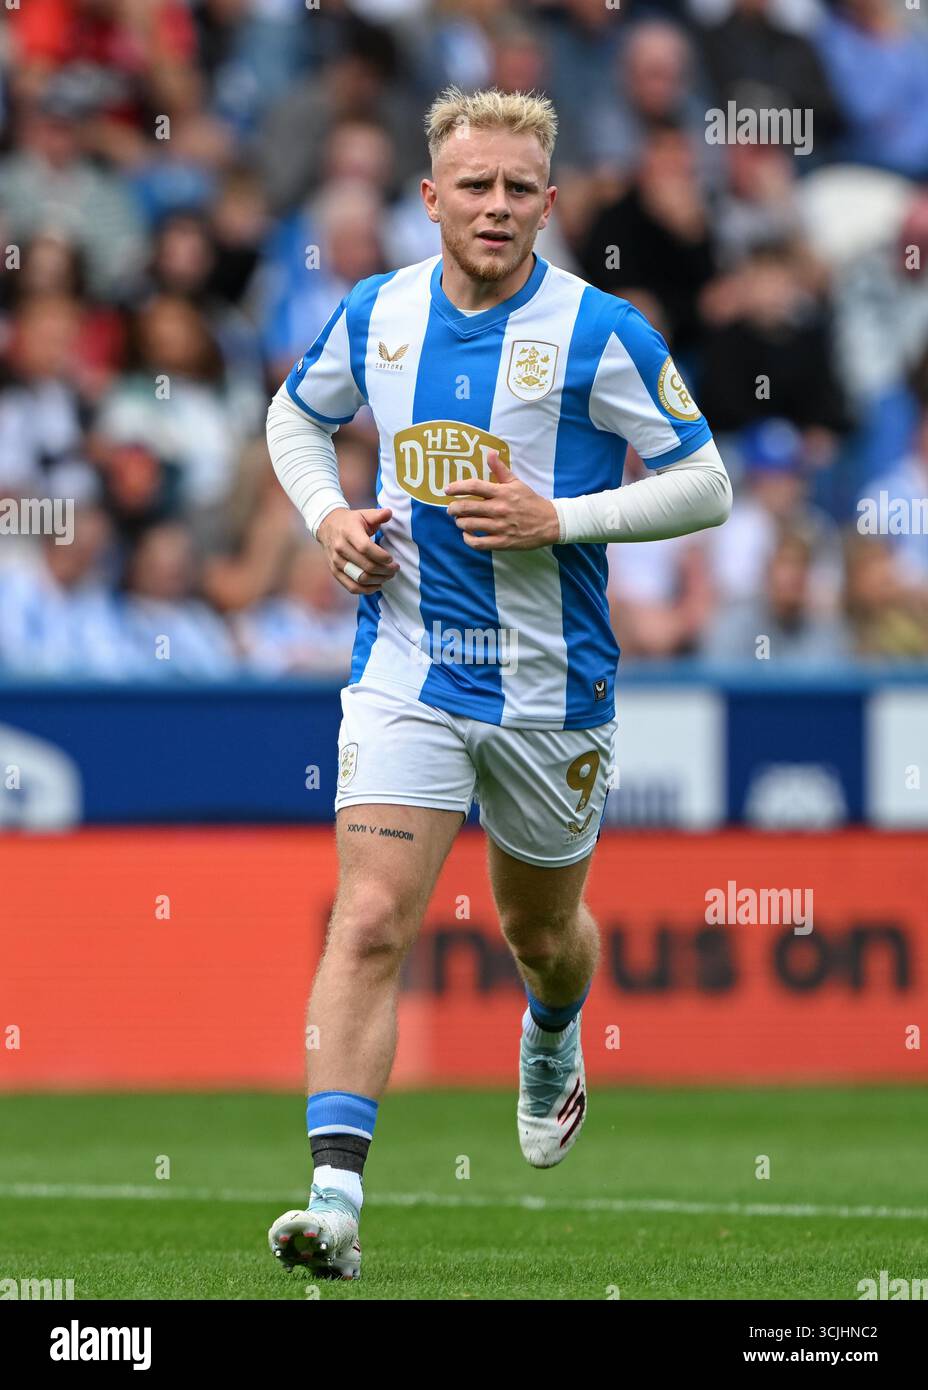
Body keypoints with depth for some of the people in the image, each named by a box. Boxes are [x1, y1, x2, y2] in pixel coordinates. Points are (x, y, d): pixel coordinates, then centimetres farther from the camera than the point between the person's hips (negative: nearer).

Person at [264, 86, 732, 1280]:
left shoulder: (601, 334, -10)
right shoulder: (374, 316, 1)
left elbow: (705, 485, -6)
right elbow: (294, 415, 20)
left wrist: (559, 519, -18)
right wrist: (327, 514, 0)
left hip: (551, 686, -1)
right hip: (405, 672, 1)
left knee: (539, 928, 19)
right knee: (370, 922, -15)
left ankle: (552, 1042, 56)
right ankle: (334, 1199, -22)